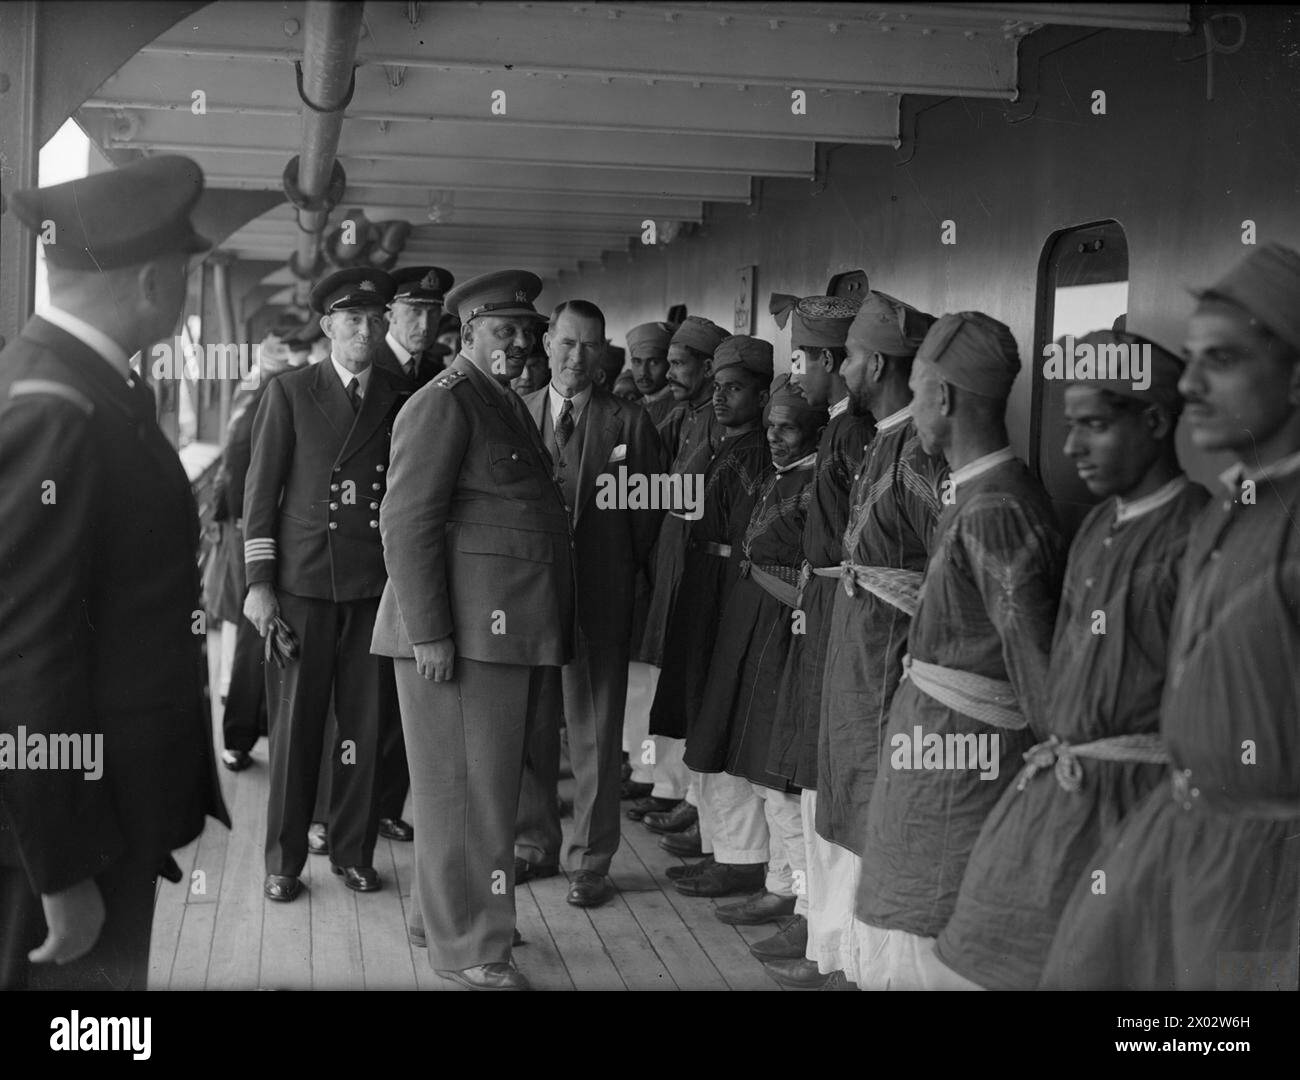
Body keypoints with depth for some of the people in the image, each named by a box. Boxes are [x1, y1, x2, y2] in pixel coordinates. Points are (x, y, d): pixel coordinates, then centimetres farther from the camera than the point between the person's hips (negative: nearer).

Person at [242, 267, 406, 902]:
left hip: (375, 587, 2)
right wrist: (258, 582, -3)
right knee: (295, 724, 2)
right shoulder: (289, 393, 5)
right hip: (301, 583, -1)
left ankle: (354, 853, 17)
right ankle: (284, 862, 13)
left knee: (366, 724, 4)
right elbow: (261, 491, 3)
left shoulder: (400, 402, 9)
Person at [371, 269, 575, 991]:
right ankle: (467, 946, 10)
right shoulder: (442, 404, -9)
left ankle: (441, 914, 32)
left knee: (491, 783, 17)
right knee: (466, 789, 0)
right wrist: (428, 634, -20)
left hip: (515, 632, 9)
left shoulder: (510, 406, 20)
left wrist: (545, 635, 17)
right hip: (463, 632, -9)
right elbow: (407, 524, -16)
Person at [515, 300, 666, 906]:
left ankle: (590, 861, 13)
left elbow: (647, 512, 3)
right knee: (529, 729, 12)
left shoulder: (629, 422, 0)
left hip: (598, 600, -2)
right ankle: (534, 844, 27)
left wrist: (618, 576, 2)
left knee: (595, 736, 2)